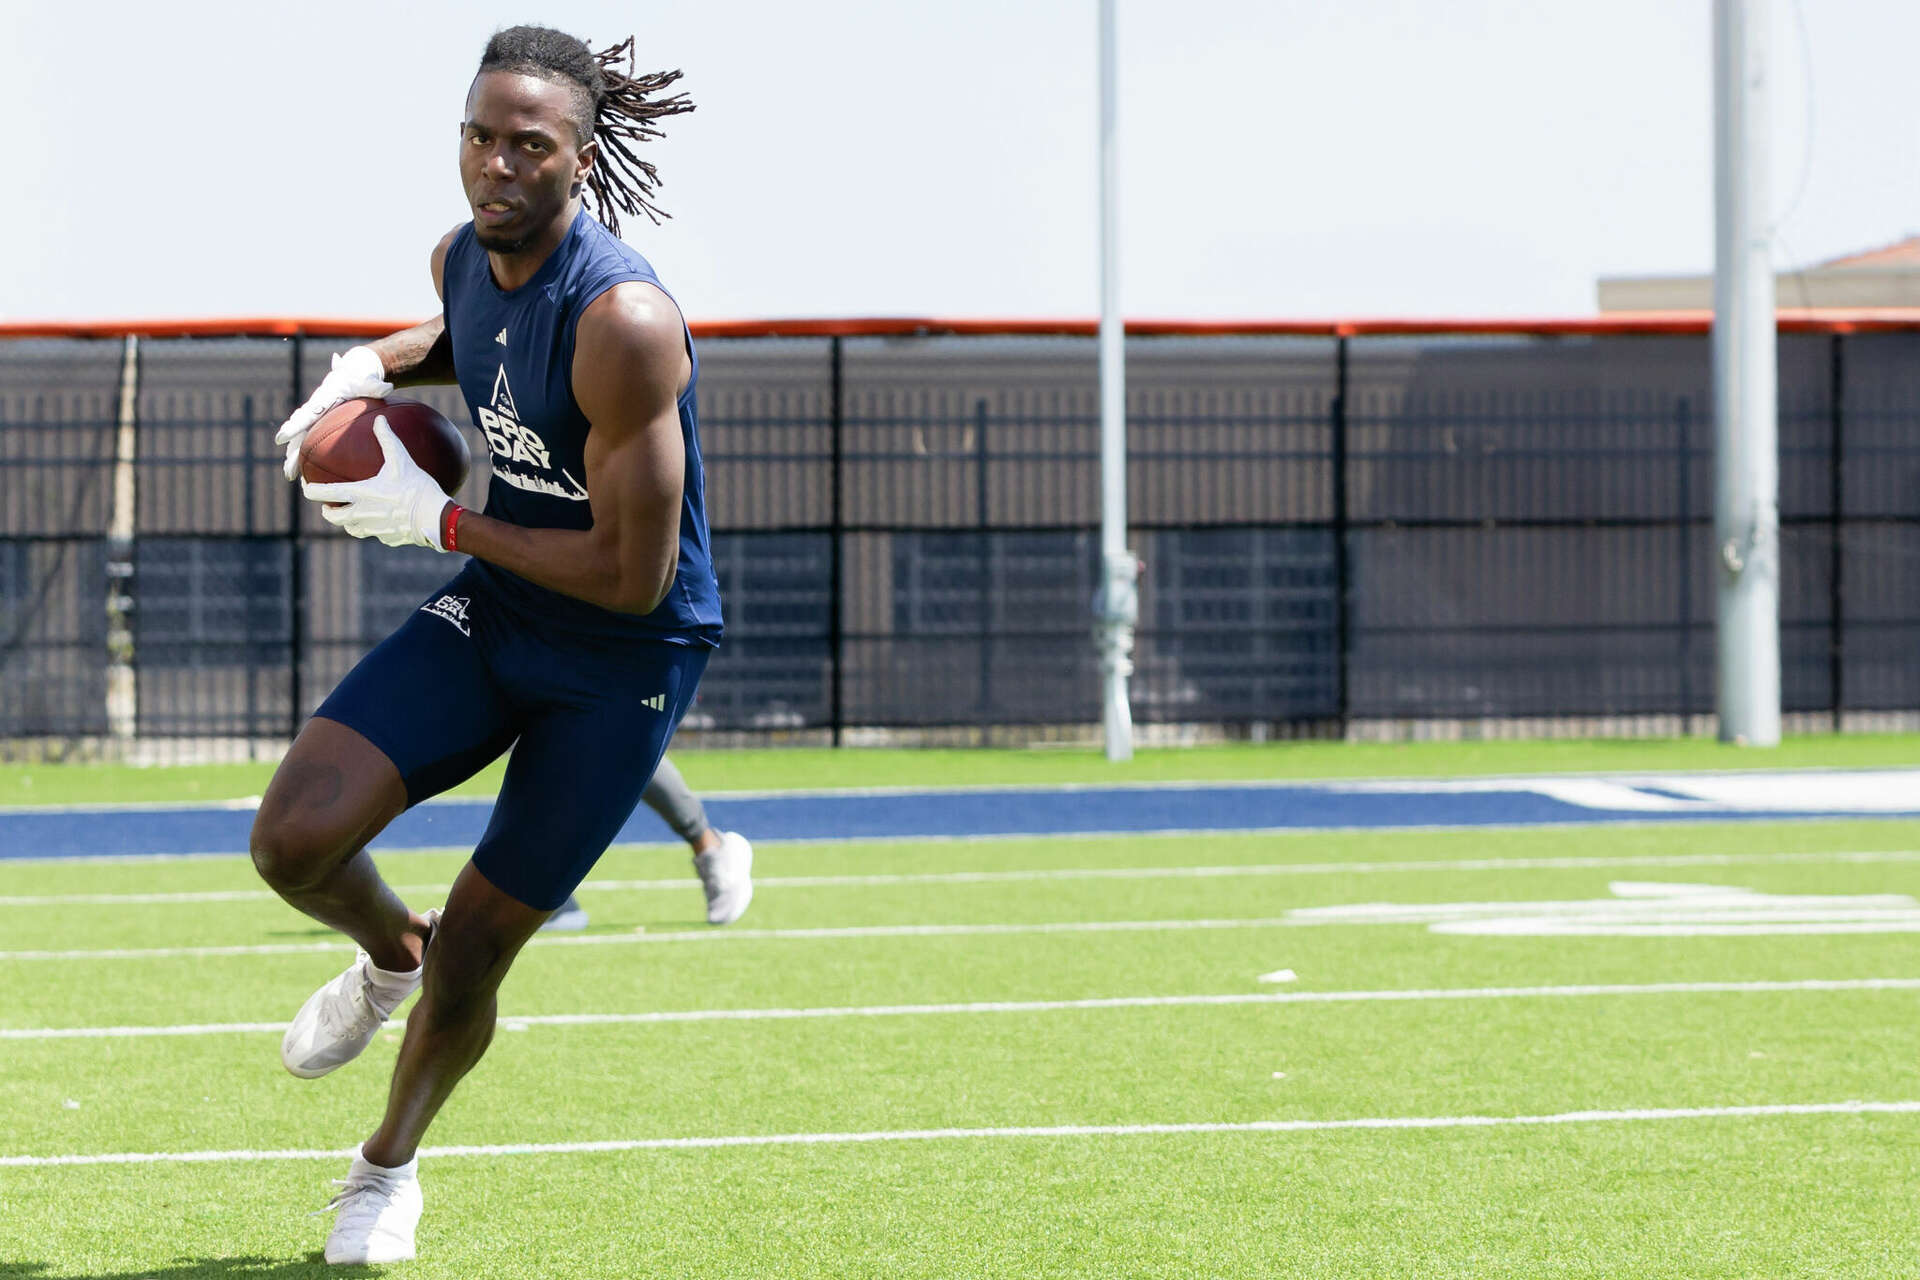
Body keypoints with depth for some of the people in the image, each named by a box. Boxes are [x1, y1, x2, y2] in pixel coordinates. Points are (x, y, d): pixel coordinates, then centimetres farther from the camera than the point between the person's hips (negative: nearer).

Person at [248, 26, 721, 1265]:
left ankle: (390, 1166, 33)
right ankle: (388, 953, 21)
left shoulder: (622, 322, -29)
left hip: (628, 655, -6)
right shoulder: (463, 259, -5)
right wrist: (371, 366, 1)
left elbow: (631, 576, -27)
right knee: (294, 839, -15)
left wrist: (439, 520, -20)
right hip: (496, 612, 6)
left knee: (471, 954, 3)